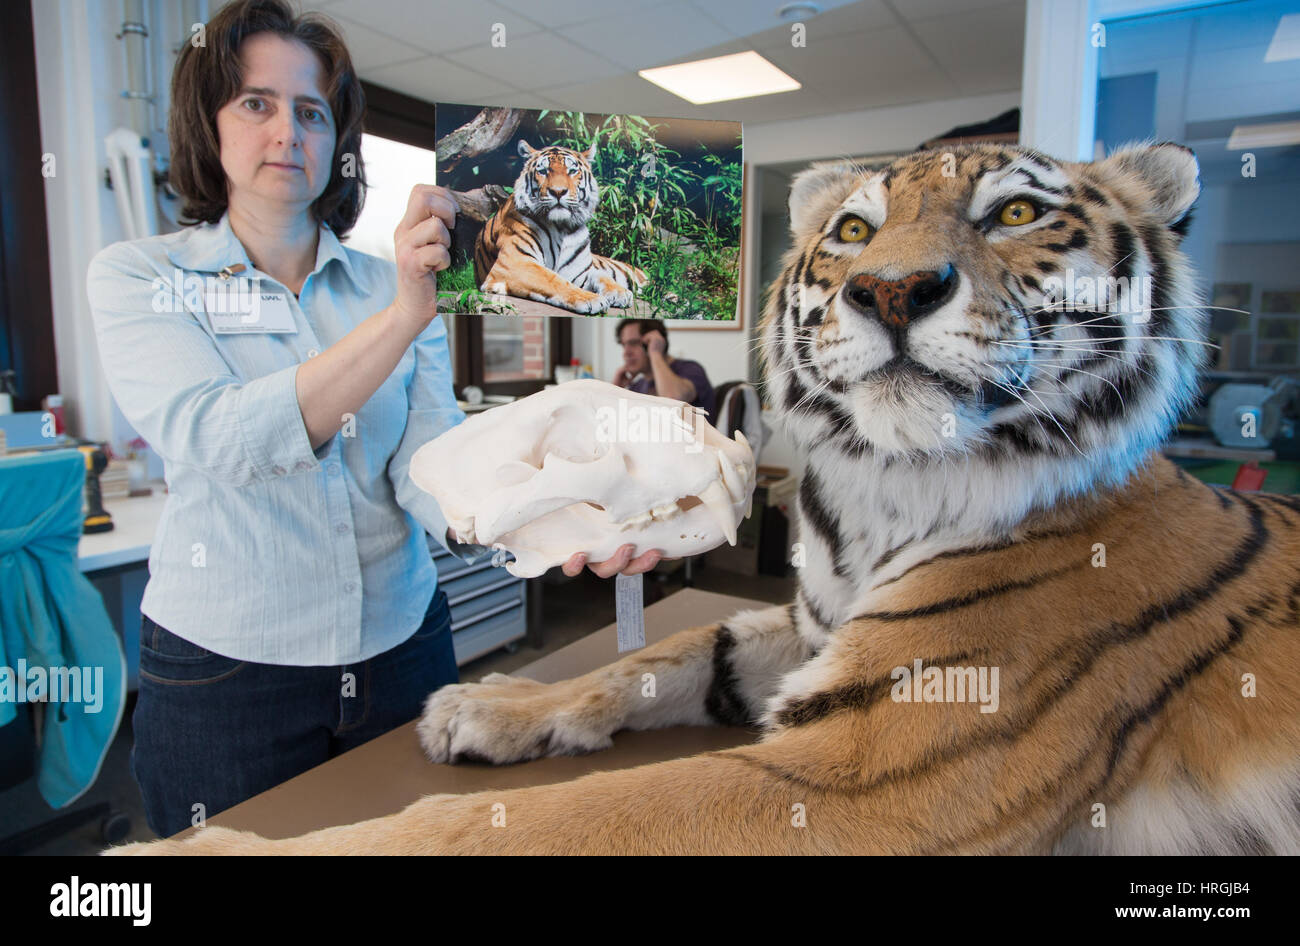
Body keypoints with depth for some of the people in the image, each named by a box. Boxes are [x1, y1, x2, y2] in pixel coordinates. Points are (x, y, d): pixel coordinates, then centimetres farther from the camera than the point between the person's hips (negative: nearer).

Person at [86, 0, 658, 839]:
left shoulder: (394, 283, 2)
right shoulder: (138, 277, -5)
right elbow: (221, 442, -24)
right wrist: (402, 317, -35)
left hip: (402, 648, 3)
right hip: (224, 668, -2)